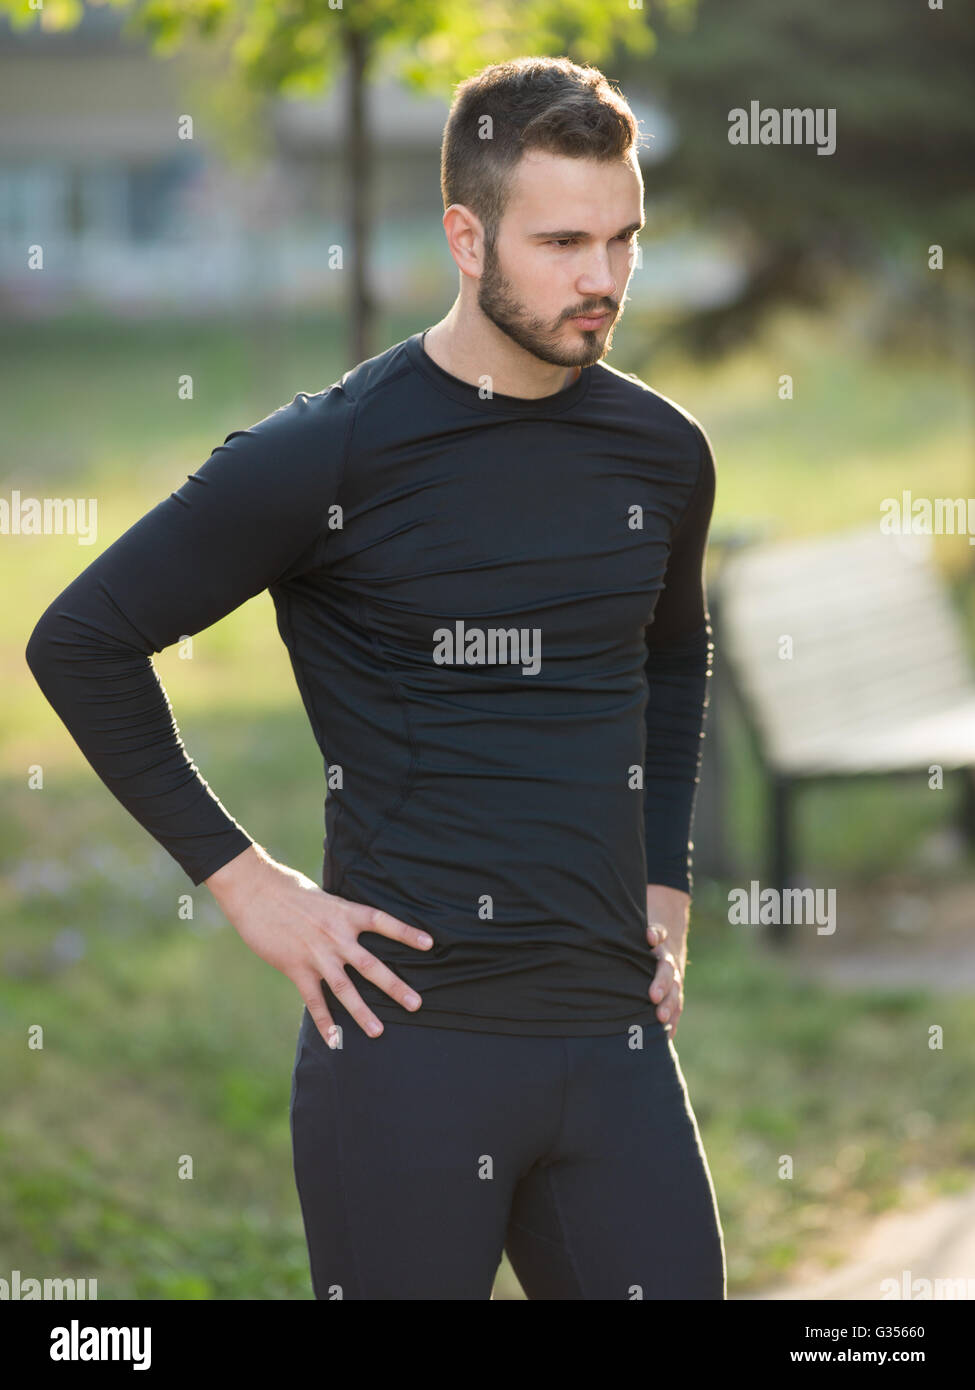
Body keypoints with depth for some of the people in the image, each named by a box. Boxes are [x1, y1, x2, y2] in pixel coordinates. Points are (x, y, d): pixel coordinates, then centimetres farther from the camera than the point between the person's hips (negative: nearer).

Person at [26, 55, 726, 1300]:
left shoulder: (661, 452, 8)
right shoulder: (334, 452, -8)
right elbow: (81, 644, -4)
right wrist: (241, 880, -5)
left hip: (614, 1039, 5)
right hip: (407, 1042, -5)